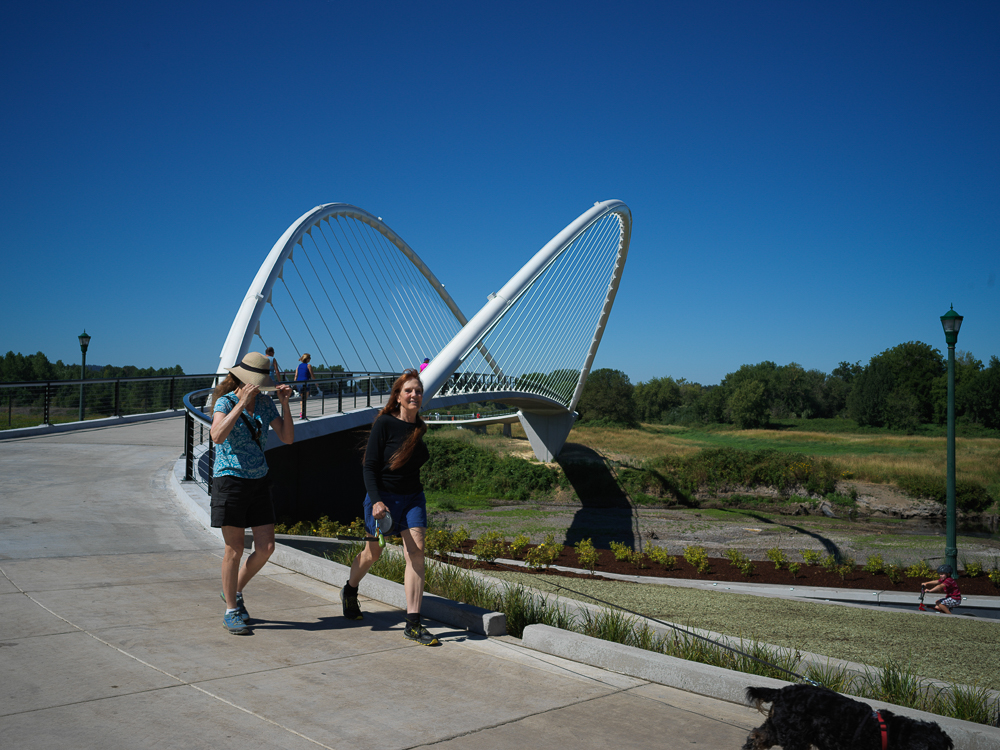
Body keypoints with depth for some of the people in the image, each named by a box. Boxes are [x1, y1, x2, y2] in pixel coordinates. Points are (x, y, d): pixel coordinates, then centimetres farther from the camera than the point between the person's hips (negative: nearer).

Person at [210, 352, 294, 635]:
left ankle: (234, 590, 27)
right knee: (235, 549, 0)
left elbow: (288, 437, 1)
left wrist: (284, 403, -8)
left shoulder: (264, 403, 5)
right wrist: (241, 403, -31)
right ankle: (231, 611, 16)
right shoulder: (225, 402, -10)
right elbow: (217, 436, -30)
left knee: (266, 548, 2)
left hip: (259, 482, 5)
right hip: (230, 480, -5)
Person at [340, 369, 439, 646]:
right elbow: (370, 466, -14)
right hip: (383, 497, -4)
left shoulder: (419, 428, 3)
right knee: (373, 552, 13)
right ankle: (350, 591, 45)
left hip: (413, 498, 4)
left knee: (415, 553, -10)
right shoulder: (385, 423, -14)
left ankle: (413, 624, -8)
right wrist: (376, 501, -24)